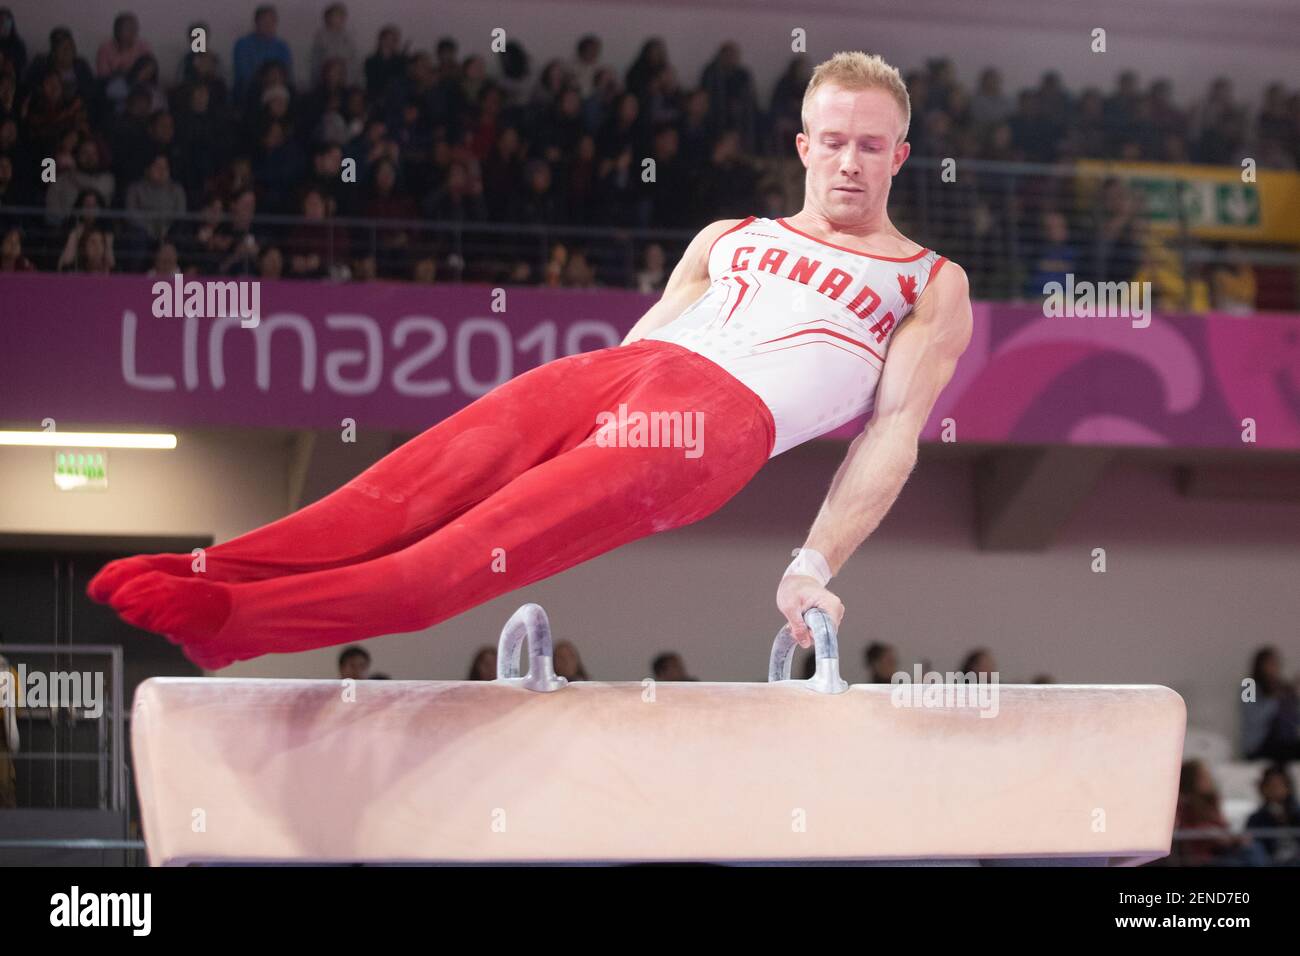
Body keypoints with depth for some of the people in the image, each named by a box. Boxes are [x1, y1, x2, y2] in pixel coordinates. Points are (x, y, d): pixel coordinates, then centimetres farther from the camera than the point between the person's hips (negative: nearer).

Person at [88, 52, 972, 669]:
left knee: (523, 523, -28)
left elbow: (895, 432, 7)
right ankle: (207, 574, -36)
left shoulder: (933, 287, 17)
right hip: (620, 366, 6)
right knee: (436, 472, -22)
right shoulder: (728, 239, 31)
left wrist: (814, 569, -6)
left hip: (727, 410, -6)